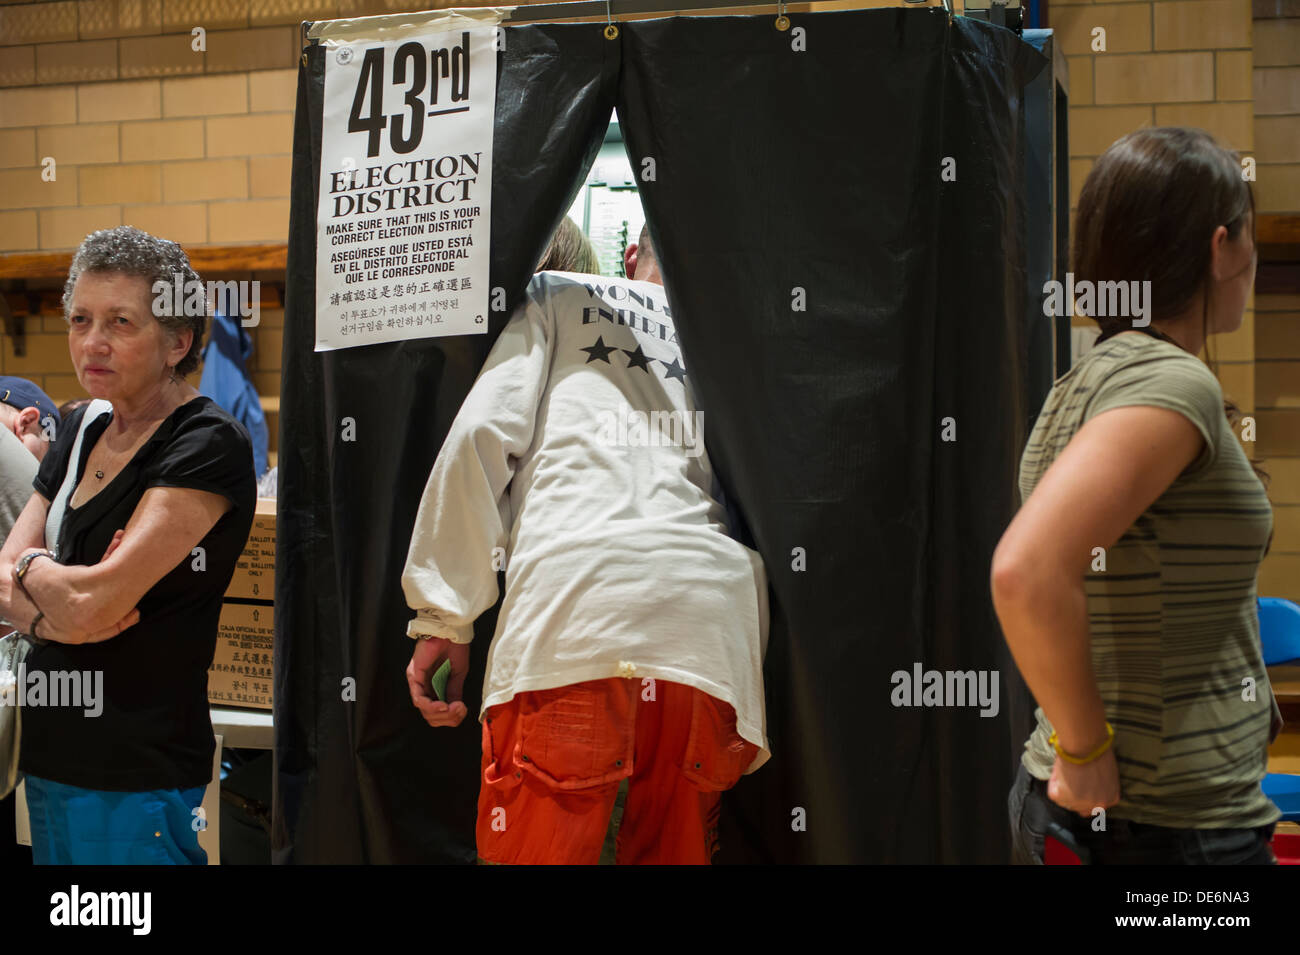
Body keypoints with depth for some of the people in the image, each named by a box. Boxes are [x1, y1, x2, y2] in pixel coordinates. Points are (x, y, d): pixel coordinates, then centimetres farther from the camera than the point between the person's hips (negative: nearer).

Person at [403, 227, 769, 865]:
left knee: (529, 850, -2)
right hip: (716, 621, 4)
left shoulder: (561, 299, 22)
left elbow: (485, 432, 7)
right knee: (673, 853, 12)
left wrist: (444, 616, 6)